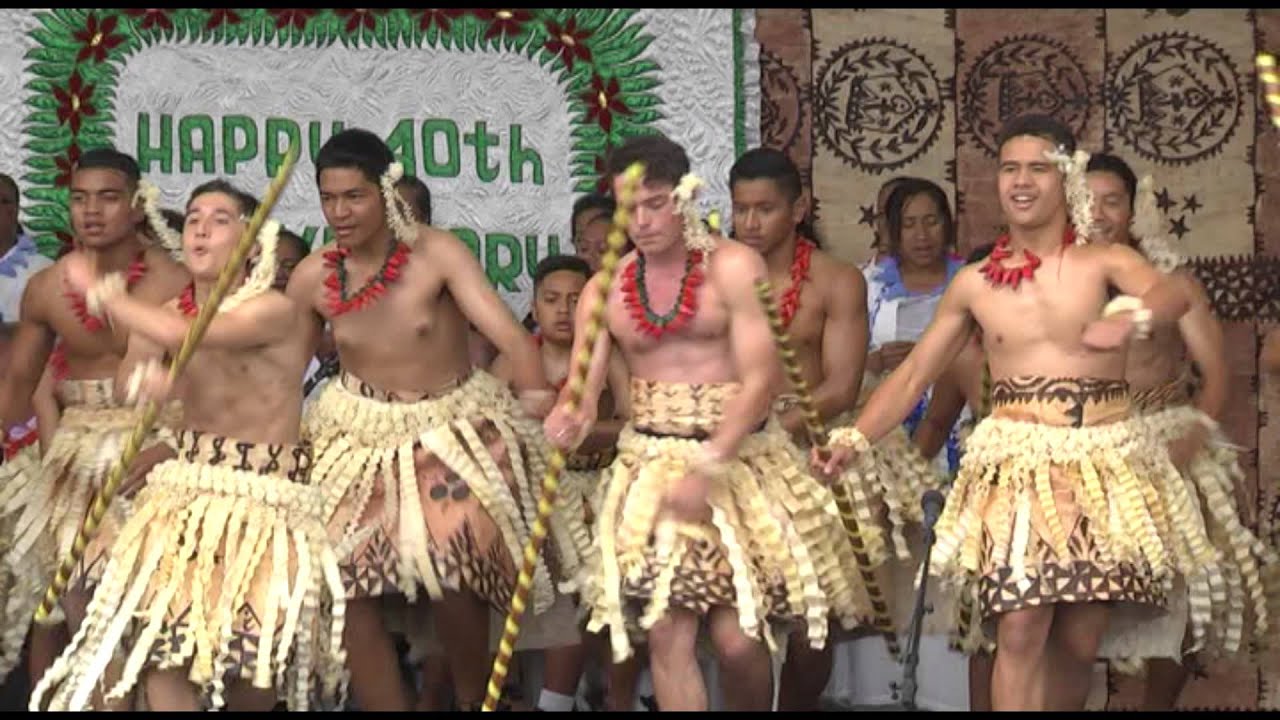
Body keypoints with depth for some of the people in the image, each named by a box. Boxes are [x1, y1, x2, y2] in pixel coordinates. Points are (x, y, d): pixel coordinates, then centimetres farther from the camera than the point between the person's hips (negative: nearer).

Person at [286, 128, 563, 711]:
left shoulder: (437, 254, -18)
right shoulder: (312, 278, -7)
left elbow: (504, 328, -29)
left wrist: (536, 392, -45)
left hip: (454, 429, -3)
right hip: (359, 436, 3)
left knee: (455, 585, -14)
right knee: (350, 591, -6)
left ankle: (473, 700, 14)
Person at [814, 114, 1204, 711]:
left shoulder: (1106, 262, 2)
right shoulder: (974, 284, 8)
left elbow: (1170, 294, -19)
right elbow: (913, 374, 11)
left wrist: (1130, 319, -42)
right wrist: (854, 438, -3)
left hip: (1103, 464, 0)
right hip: (1015, 461, 0)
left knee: (1079, 644, 2)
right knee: (1020, 629, -13)